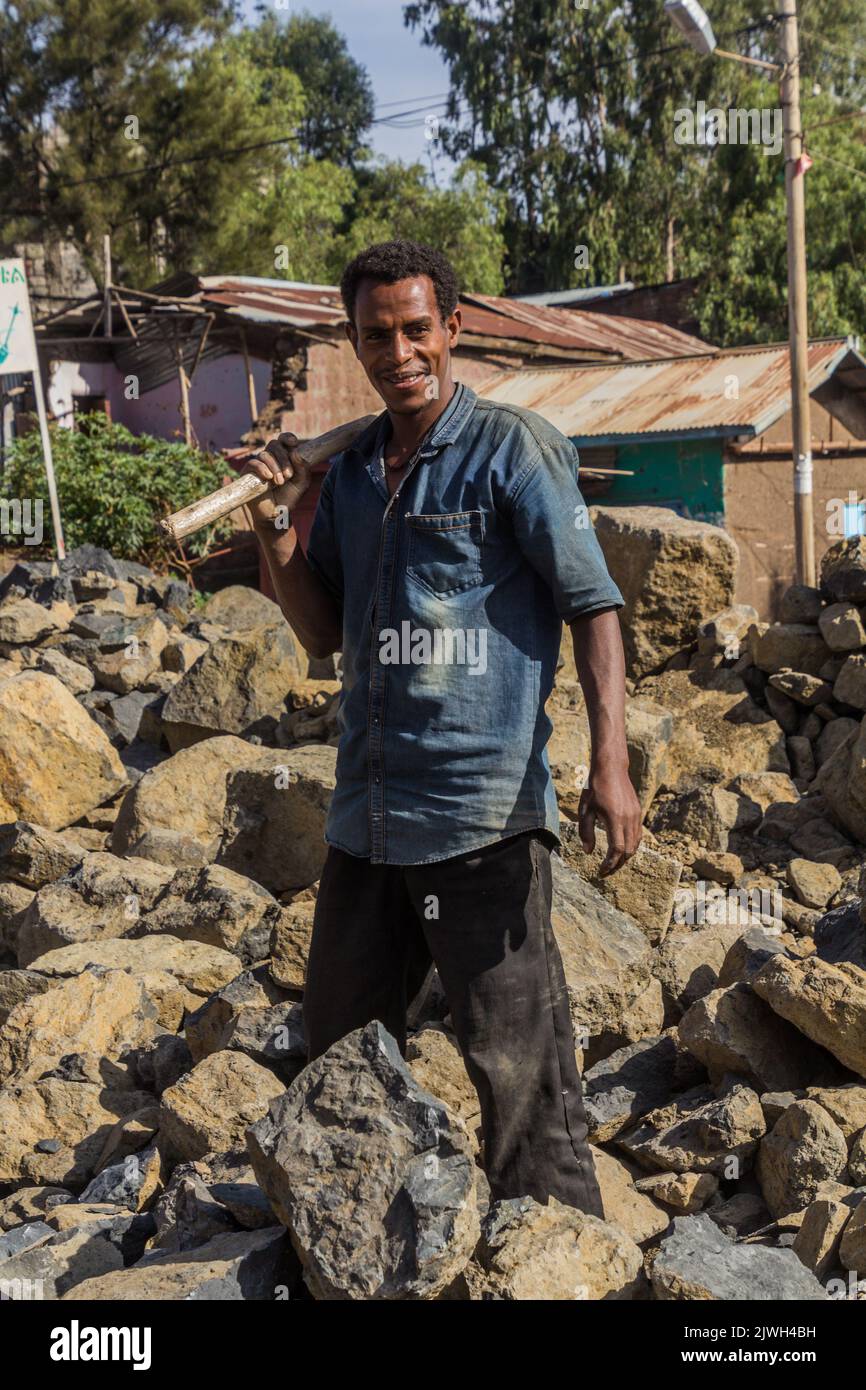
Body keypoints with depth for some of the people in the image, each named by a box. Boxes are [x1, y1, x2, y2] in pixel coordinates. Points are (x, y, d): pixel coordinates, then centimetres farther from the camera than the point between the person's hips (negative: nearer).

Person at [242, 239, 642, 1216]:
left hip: (483, 813, -7)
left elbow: (592, 606, -8)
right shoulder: (350, 470, 13)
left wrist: (609, 764, -19)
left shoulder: (512, 449, -5)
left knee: (517, 1067, -2)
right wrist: (275, 529, 2)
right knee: (338, 1058, 18)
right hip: (366, 812, 7)